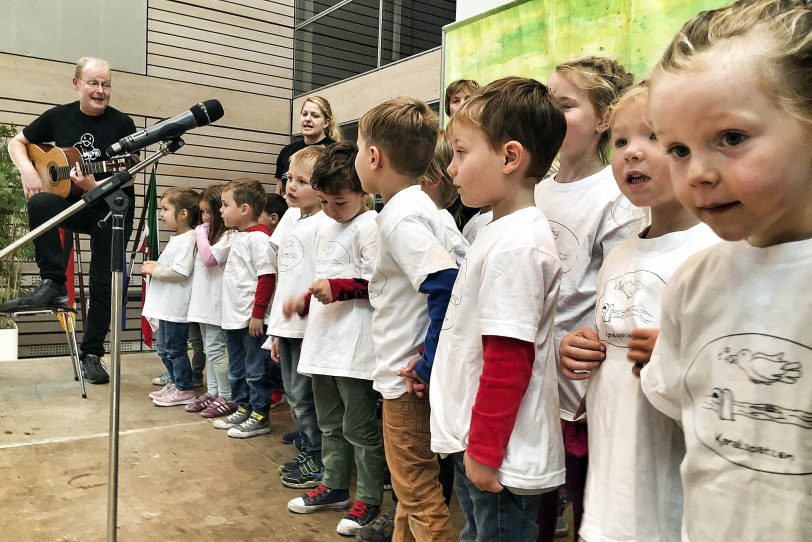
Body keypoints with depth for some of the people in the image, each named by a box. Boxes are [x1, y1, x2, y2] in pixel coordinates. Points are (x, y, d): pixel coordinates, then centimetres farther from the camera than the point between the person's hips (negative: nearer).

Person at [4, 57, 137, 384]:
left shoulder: (122, 124, -6)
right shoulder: (58, 117, 2)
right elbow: (16, 142, 12)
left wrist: (94, 186, -26)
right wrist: (27, 170, -8)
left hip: (112, 209, -2)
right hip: (73, 204, 2)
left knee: (103, 282, -2)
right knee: (40, 204, -32)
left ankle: (91, 353, 11)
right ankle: (53, 286, -25)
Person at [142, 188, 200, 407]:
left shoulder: (188, 239, -18)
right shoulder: (177, 238, 14)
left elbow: (180, 272, -26)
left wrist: (154, 270, -15)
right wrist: (155, 266, 11)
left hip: (176, 308, -10)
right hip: (166, 306, 10)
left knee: (175, 348, 0)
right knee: (163, 347, 19)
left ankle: (184, 390, 12)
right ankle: (175, 383, 32)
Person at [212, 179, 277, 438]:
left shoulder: (258, 238, -16)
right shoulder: (238, 236, 13)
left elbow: (267, 277, -20)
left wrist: (257, 314, -20)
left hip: (251, 319, -10)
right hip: (233, 317, 10)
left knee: (256, 370, 2)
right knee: (236, 370, 19)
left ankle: (259, 417, 13)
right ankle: (242, 409, 33)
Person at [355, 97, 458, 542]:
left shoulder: (401, 217, -21)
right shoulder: (412, 206, 8)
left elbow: (447, 285, -31)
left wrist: (428, 363, -24)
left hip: (409, 377, -10)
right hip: (405, 372, 10)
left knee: (418, 491, 6)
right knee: (410, 484, 24)